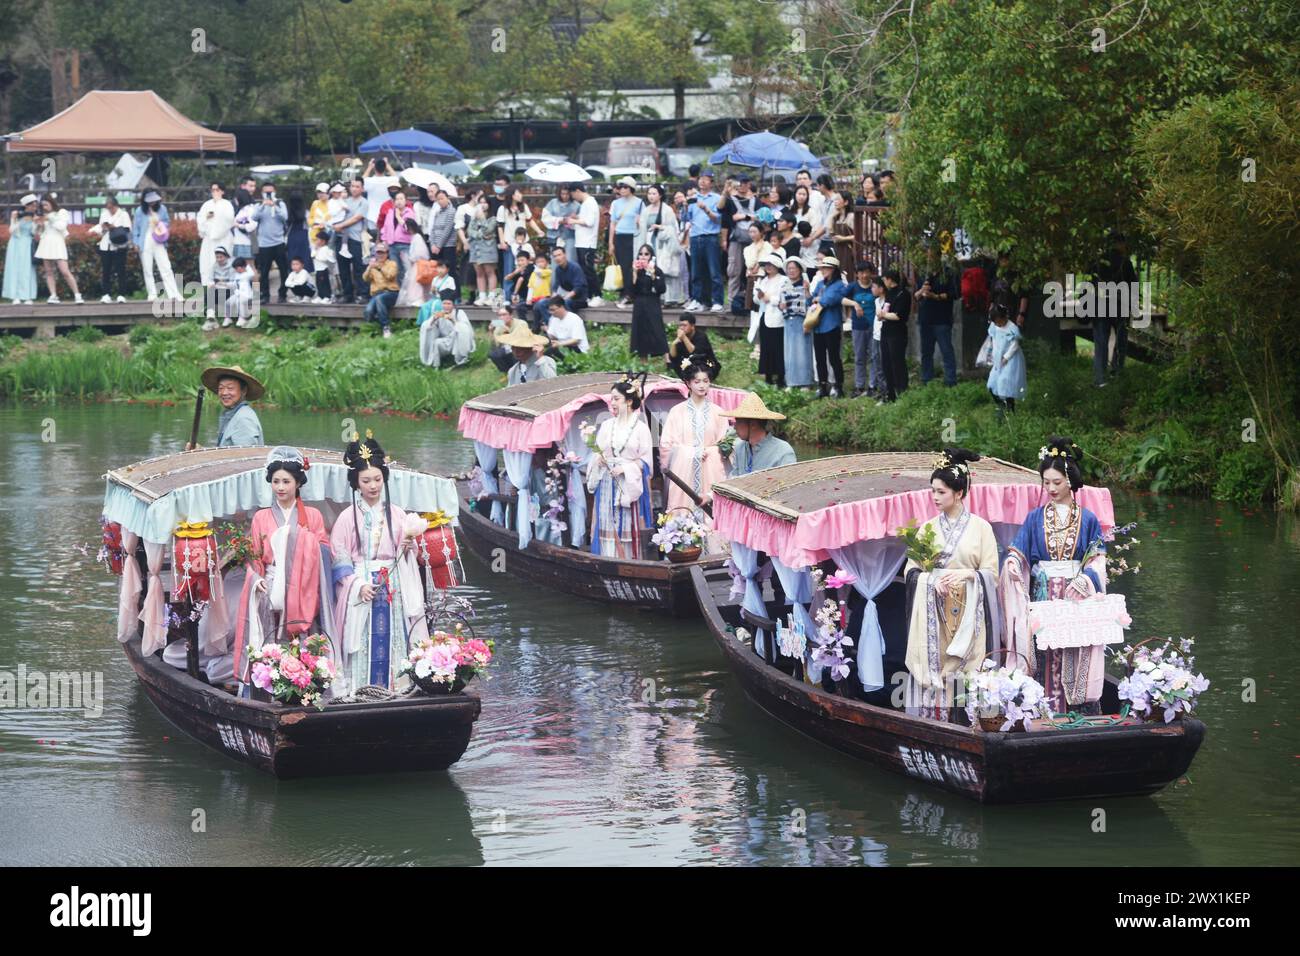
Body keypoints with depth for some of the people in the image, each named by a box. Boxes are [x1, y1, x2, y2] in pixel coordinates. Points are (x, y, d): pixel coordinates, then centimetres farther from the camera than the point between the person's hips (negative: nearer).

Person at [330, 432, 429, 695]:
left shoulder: (396, 515, 9)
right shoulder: (348, 517, 1)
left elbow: (405, 556, 13)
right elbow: (339, 556, -2)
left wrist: (408, 543, -9)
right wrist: (358, 585, -13)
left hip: (392, 591, 2)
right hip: (360, 590, -2)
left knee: (392, 642, -1)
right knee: (362, 646, -6)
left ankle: (393, 689, 3)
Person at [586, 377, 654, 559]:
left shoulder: (640, 428, -2)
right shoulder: (606, 426, 11)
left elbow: (645, 460, -3)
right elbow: (597, 452, 15)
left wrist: (624, 468, -15)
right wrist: (598, 459, -7)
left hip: (629, 486, -4)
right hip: (607, 485, 4)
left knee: (628, 528, -4)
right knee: (607, 528, -1)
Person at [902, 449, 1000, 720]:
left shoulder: (980, 527, 2)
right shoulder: (928, 528, 10)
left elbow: (991, 574, 2)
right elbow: (911, 570, 9)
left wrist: (966, 574, -15)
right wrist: (932, 578, -10)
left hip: (968, 612, -2)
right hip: (932, 611, 2)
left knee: (965, 672, -6)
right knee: (932, 666, -4)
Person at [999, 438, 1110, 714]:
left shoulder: (1087, 520, 6)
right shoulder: (1035, 518, 9)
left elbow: (1097, 562, 3)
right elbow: (1017, 554, 4)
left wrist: (1084, 580, -16)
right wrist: (1012, 564, -19)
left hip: (1076, 599, -1)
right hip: (1042, 597, 1)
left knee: (1075, 661, -6)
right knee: (1045, 661, -5)